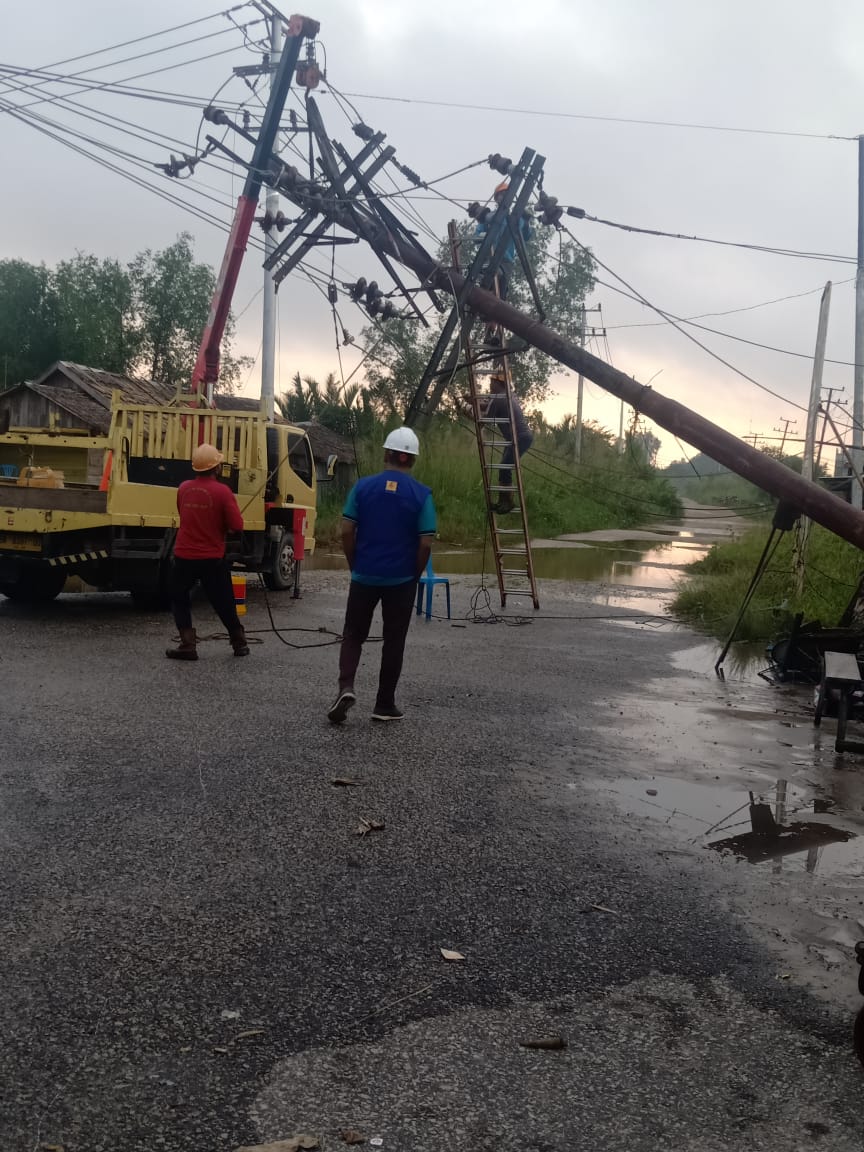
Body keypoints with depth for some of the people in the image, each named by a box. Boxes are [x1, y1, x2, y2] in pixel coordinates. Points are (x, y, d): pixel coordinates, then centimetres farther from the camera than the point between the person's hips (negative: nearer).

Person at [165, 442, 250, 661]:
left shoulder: (183, 488, 1)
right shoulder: (223, 491, -12)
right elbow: (237, 526, -13)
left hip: (184, 556, 2)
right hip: (212, 558, -2)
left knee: (179, 599, 15)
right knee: (224, 602, 11)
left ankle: (188, 645, 3)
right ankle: (240, 643, 22)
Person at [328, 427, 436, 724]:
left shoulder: (363, 486, -3)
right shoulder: (422, 494, -7)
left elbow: (346, 532, -4)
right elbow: (425, 544, -10)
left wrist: (354, 565, 10)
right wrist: (415, 575, 6)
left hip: (364, 576, 1)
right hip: (401, 580, -1)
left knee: (353, 634, 13)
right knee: (394, 640, 10)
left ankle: (346, 687, -9)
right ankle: (384, 704, 15)